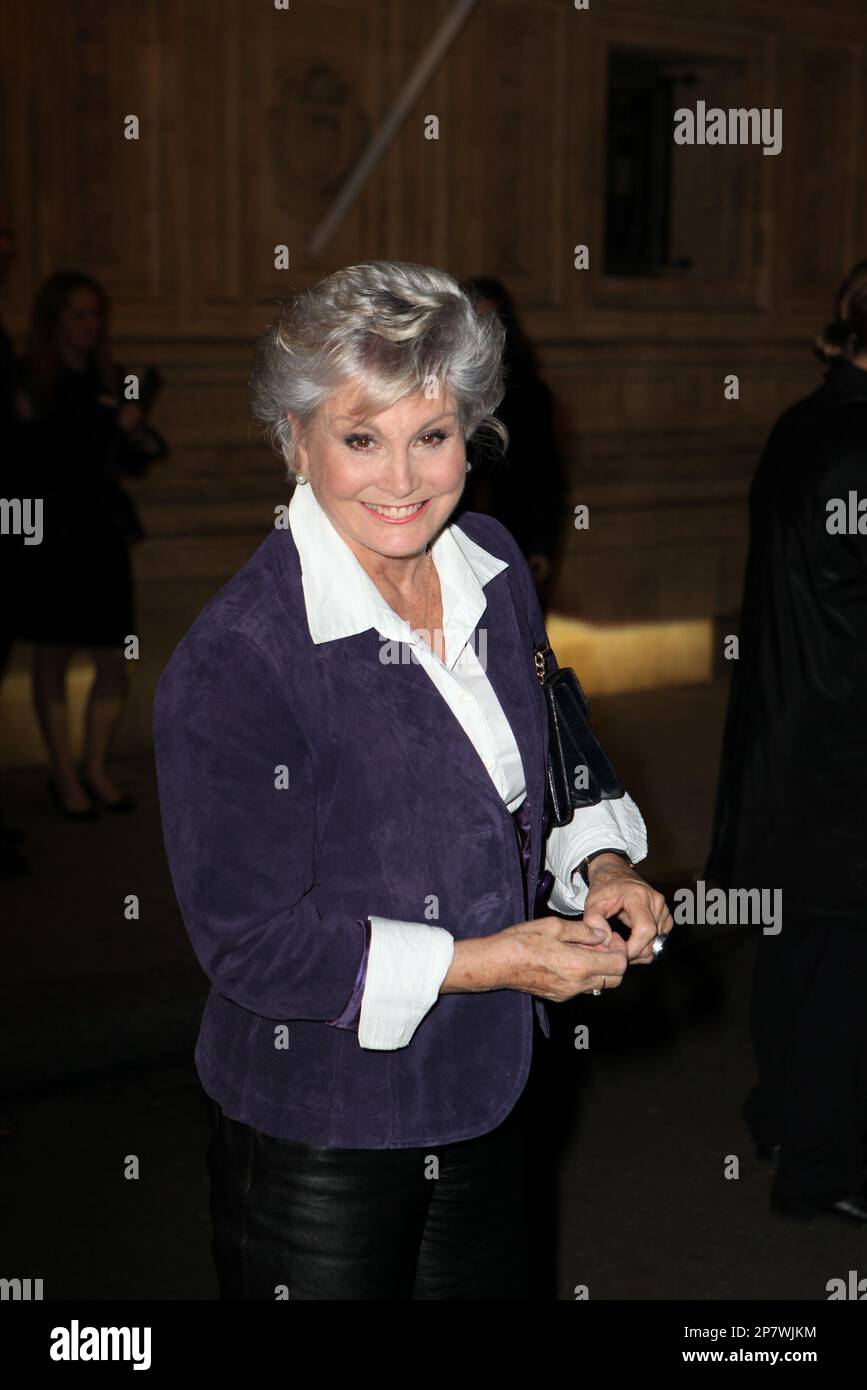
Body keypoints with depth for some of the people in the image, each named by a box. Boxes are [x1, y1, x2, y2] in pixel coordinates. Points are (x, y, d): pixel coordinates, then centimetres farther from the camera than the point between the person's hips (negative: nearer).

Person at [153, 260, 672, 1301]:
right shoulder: (230, 664, -25)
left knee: (494, 1284, 24)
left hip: (485, 1095, 7)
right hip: (317, 1133, -6)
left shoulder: (492, 568, -3)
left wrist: (600, 865, -5)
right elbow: (249, 940, -22)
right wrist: (486, 961, -23)